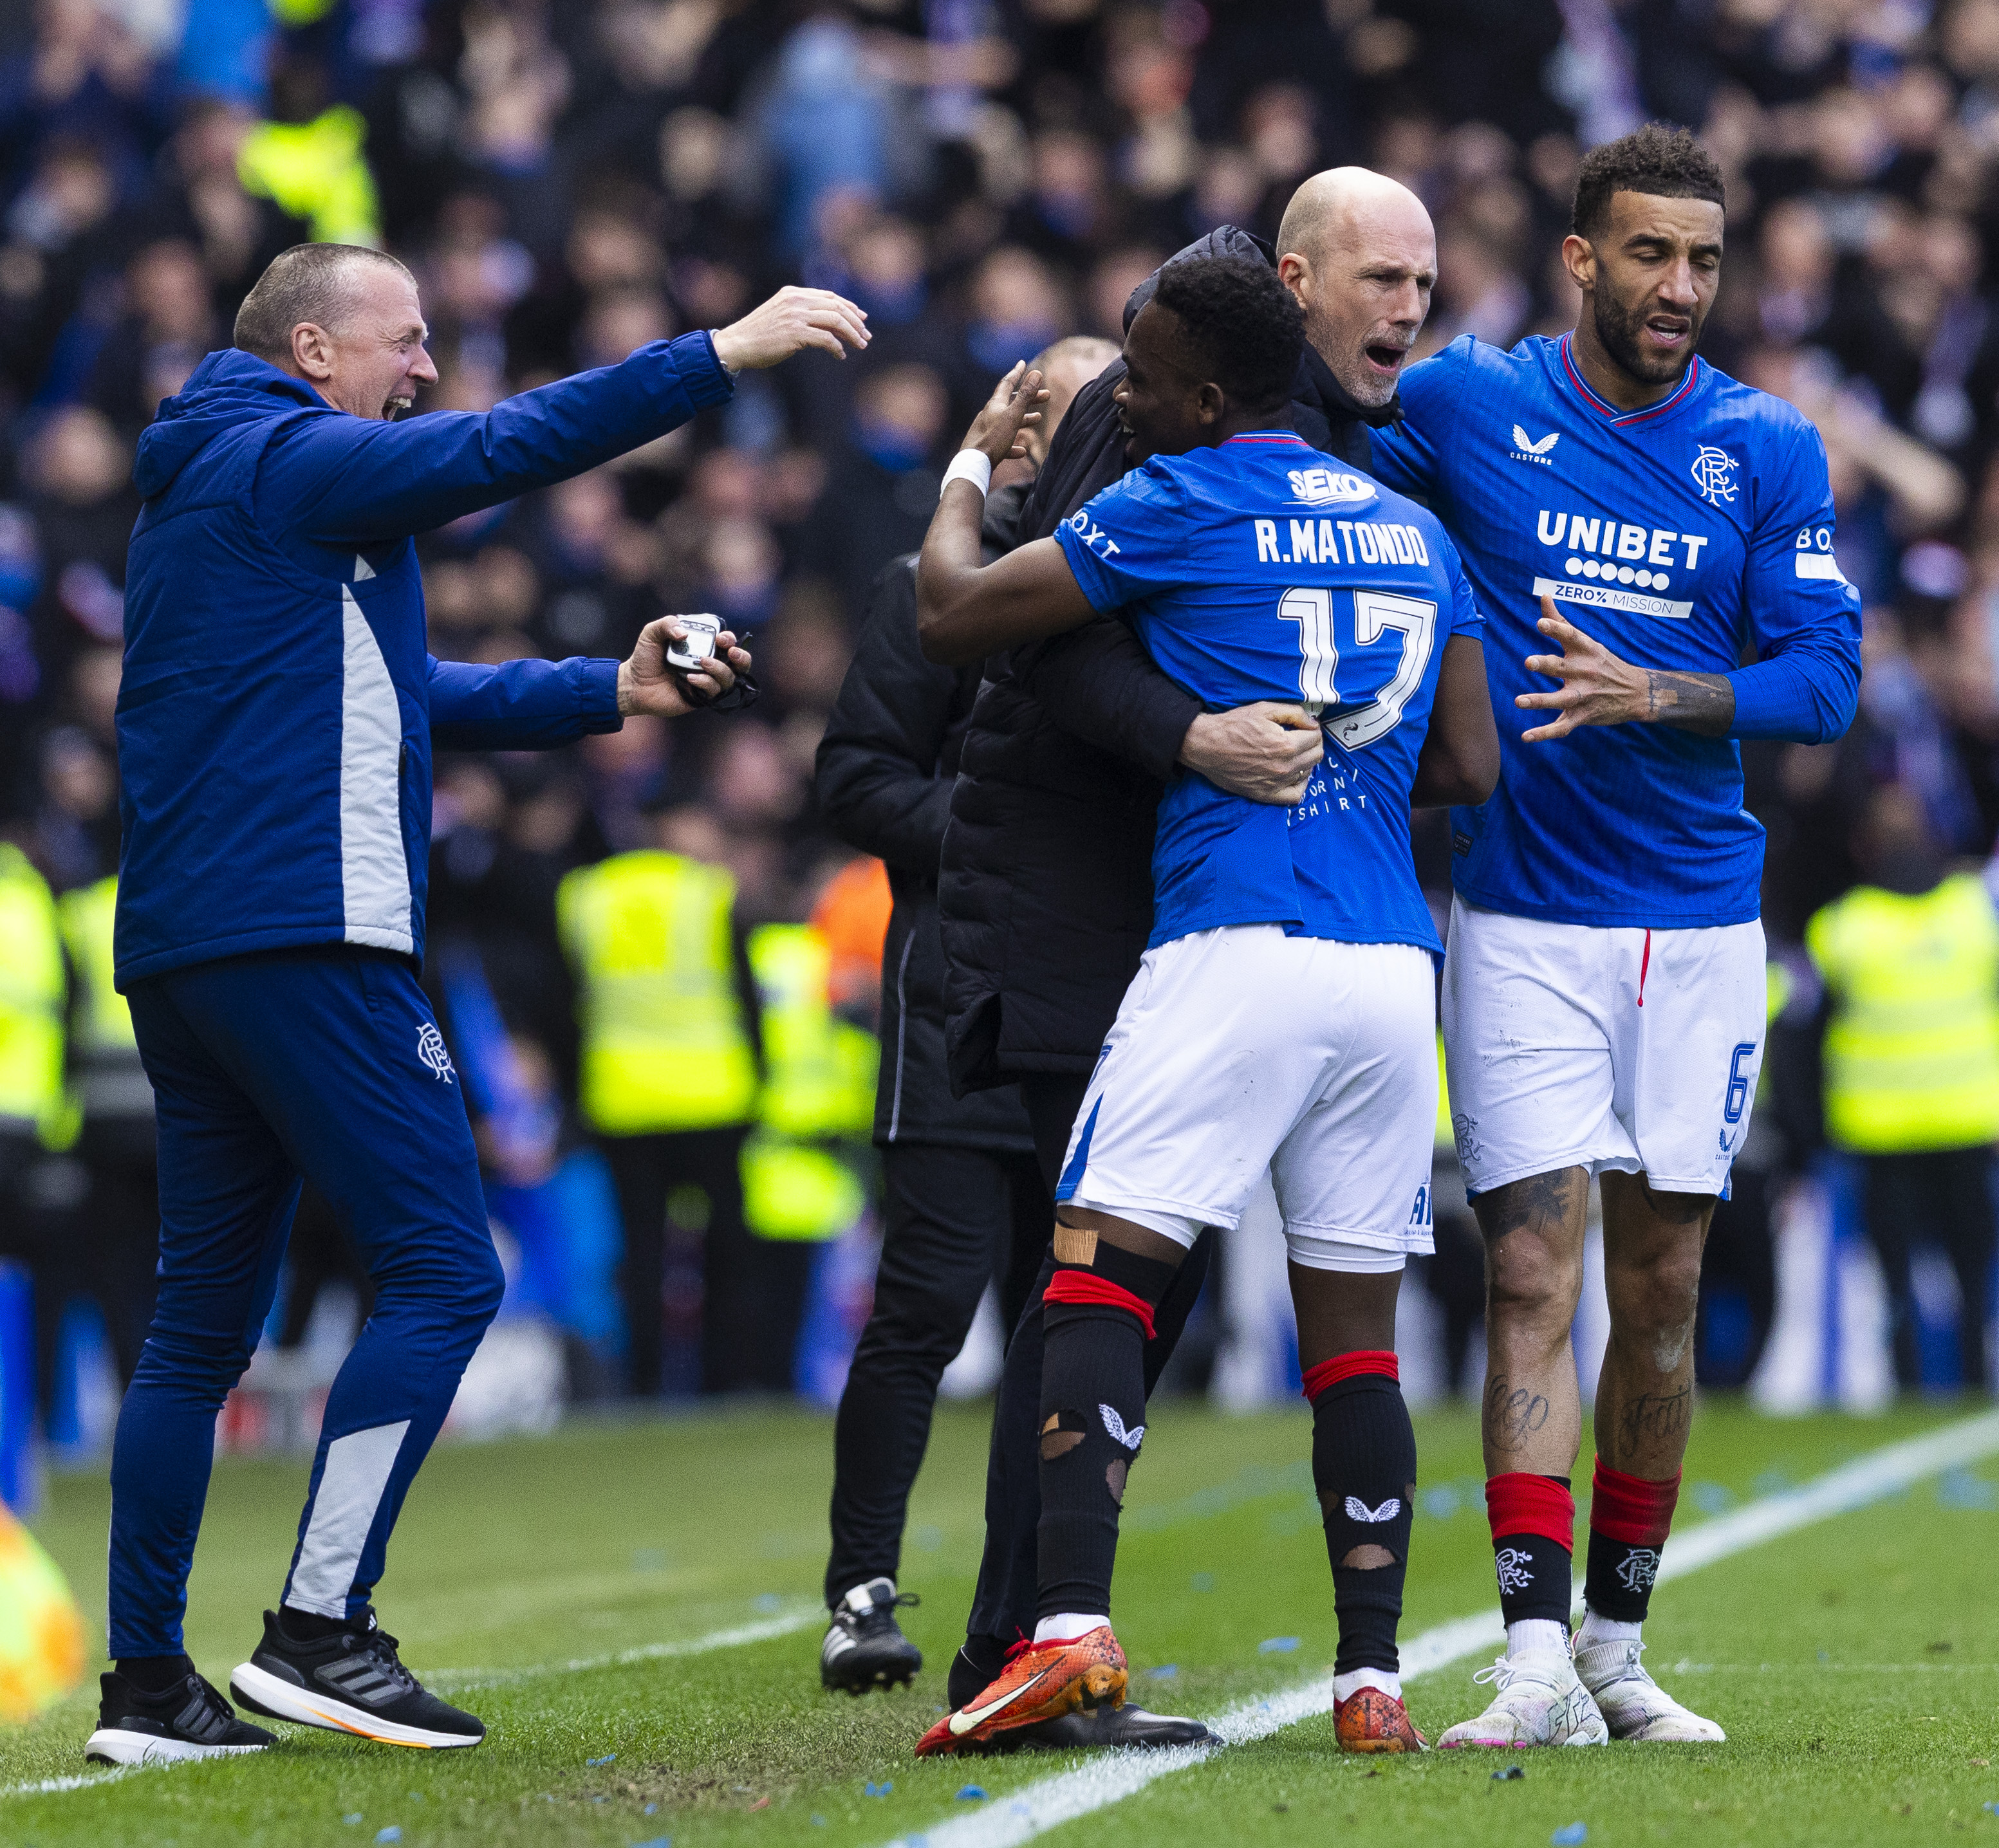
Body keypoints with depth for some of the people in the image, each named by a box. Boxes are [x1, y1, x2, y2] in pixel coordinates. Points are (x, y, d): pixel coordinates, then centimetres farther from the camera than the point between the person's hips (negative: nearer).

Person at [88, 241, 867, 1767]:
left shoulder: (208, 491, 26)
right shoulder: (284, 463, -4)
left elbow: (402, 701, 30)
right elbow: (503, 450, -16)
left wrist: (612, 691, 24)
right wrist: (723, 355, -13)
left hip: (185, 955, 10)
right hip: (303, 938, -10)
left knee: (205, 1316, 9)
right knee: (442, 1273, -9)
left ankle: (147, 1683, 7)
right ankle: (320, 1630, -14)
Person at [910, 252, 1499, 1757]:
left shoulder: (1184, 504, -2)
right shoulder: (1415, 530, 18)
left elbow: (953, 614, 3)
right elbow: (1469, 769, 19)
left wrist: (973, 464, 20)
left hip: (1236, 945, -6)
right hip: (1392, 962, 6)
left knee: (1098, 1278, -7)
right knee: (1356, 1328, 10)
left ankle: (1073, 1627, -21)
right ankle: (1373, 1678, 8)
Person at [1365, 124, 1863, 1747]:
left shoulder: (1769, 453, 2)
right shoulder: (1461, 407, -1)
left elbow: (1823, 681, -4)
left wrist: (1650, 695, -19)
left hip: (1699, 920, 2)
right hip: (1524, 920, -2)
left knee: (1663, 1288, 7)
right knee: (1534, 1277, -10)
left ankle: (1618, 1645, 19)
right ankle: (1537, 1665, -13)